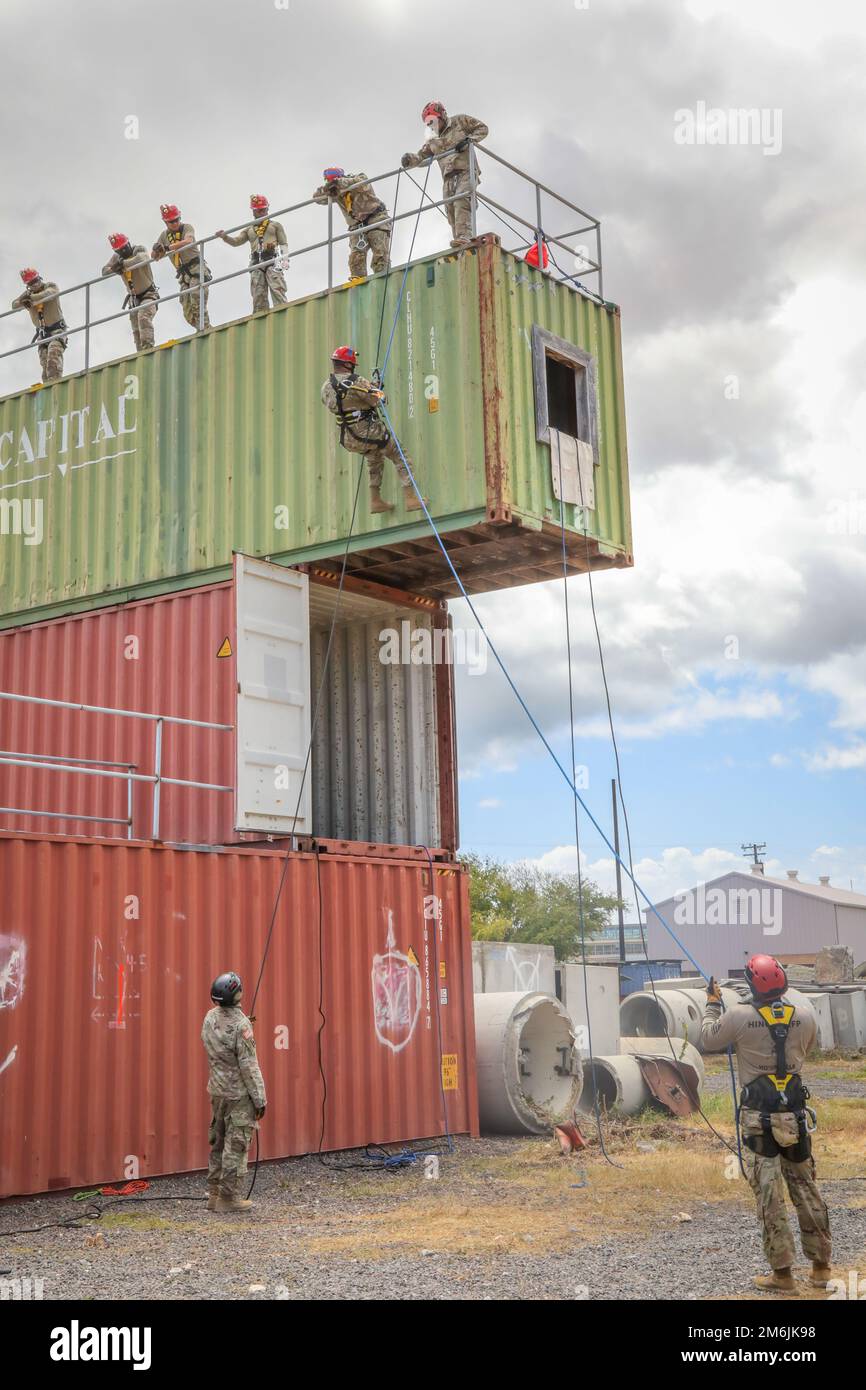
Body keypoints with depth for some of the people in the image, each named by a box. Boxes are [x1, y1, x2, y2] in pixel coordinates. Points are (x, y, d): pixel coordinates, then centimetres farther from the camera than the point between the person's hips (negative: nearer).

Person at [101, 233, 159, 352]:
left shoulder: (140, 250, -13)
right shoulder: (116, 257, 2)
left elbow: (142, 259, -36)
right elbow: (104, 271, -2)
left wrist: (123, 263, -37)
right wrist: (114, 269, -24)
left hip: (148, 294, -6)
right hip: (134, 298, 6)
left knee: (143, 317, -31)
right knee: (136, 330, 3)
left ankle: (147, 345, -38)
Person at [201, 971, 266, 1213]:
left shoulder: (210, 1018, 2)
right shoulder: (241, 1024, -20)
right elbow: (249, 1066, -18)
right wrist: (259, 1099, -12)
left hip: (217, 1091, 7)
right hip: (239, 1093, -7)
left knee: (218, 1143, 15)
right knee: (235, 1146, -1)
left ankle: (214, 1193, 21)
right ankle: (228, 1197, 3)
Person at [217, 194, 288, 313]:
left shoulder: (275, 225, 19)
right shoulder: (249, 230, 26)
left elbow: (283, 243, 11)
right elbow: (236, 241, 14)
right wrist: (225, 237, -7)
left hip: (272, 260, -3)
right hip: (256, 264, 3)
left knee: (277, 291, -18)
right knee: (258, 296, -4)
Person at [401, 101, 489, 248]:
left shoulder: (460, 121, 9)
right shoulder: (432, 140, 22)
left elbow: (482, 128, 8)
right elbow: (422, 156, 18)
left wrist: (468, 140, -9)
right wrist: (410, 160, -4)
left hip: (465, 171, -6)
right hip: (449, 176, 6)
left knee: (461, 202, -26)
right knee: (450, 208, -5)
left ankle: (464, 237, -39)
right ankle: (460, 246, -6)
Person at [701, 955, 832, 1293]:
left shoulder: (739, 1016, -13)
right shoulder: (805, 1017, -3)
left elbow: (709, 1039, 3)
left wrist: (712, 1004, 17)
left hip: (758, 1117, -3)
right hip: (795, 1114, 3)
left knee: (769, 1196, 2)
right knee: (806, 1190, 14)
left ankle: (782, 1274, 5)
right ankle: (821, 1267, 22)